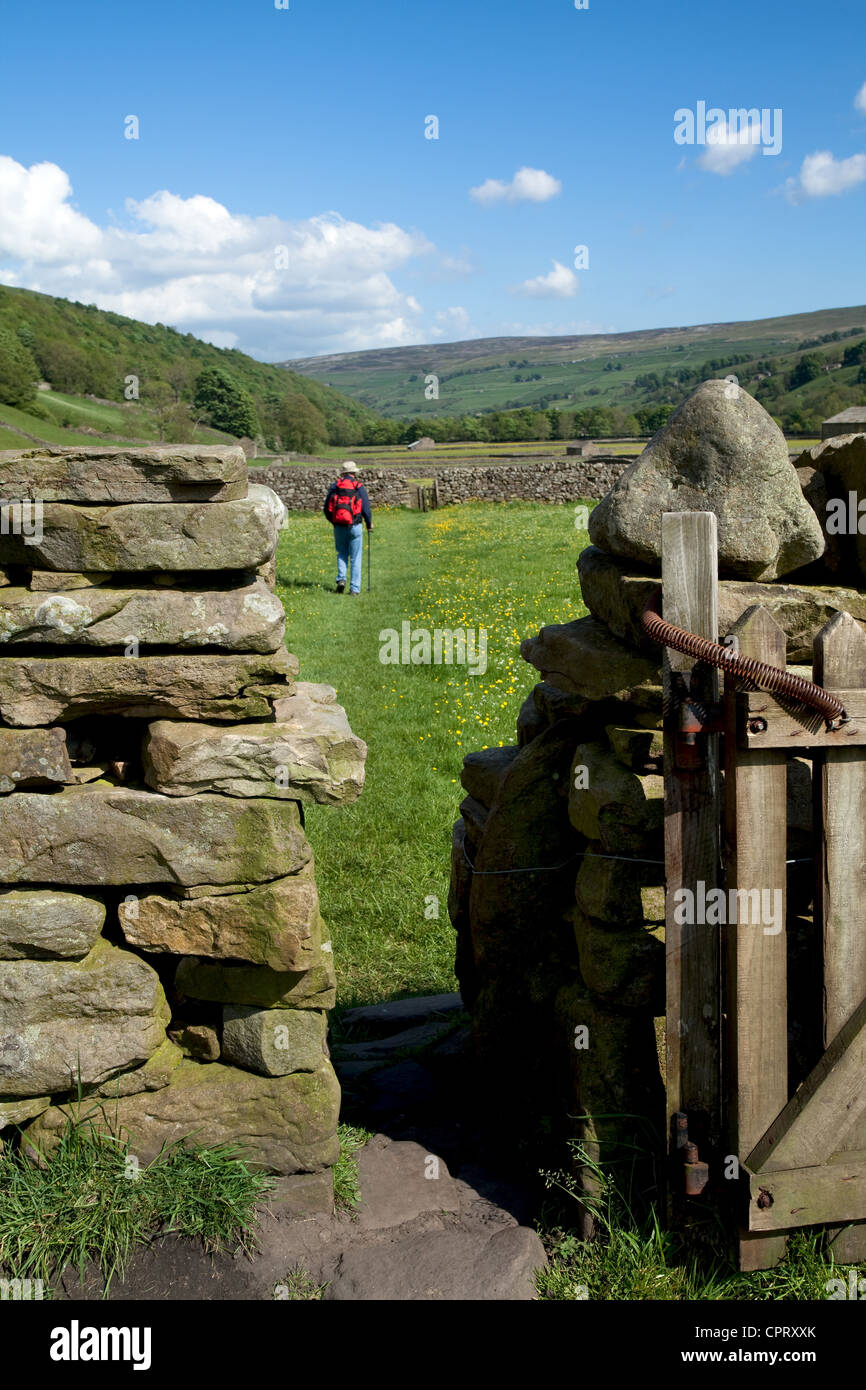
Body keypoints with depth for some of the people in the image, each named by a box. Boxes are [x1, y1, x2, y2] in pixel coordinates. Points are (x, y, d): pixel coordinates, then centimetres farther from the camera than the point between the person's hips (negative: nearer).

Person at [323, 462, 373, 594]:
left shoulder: (334, 486, 5)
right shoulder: (359, 487, -3)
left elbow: (326, 508, 7)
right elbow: (366, 509, -4)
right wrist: (369, 524, 14)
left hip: (338, 527, 2)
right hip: (355, 527, -2)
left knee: (342, 553, 21)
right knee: (355, 558, 5)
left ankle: (341, 579, 1)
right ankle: (355, 588, 4)